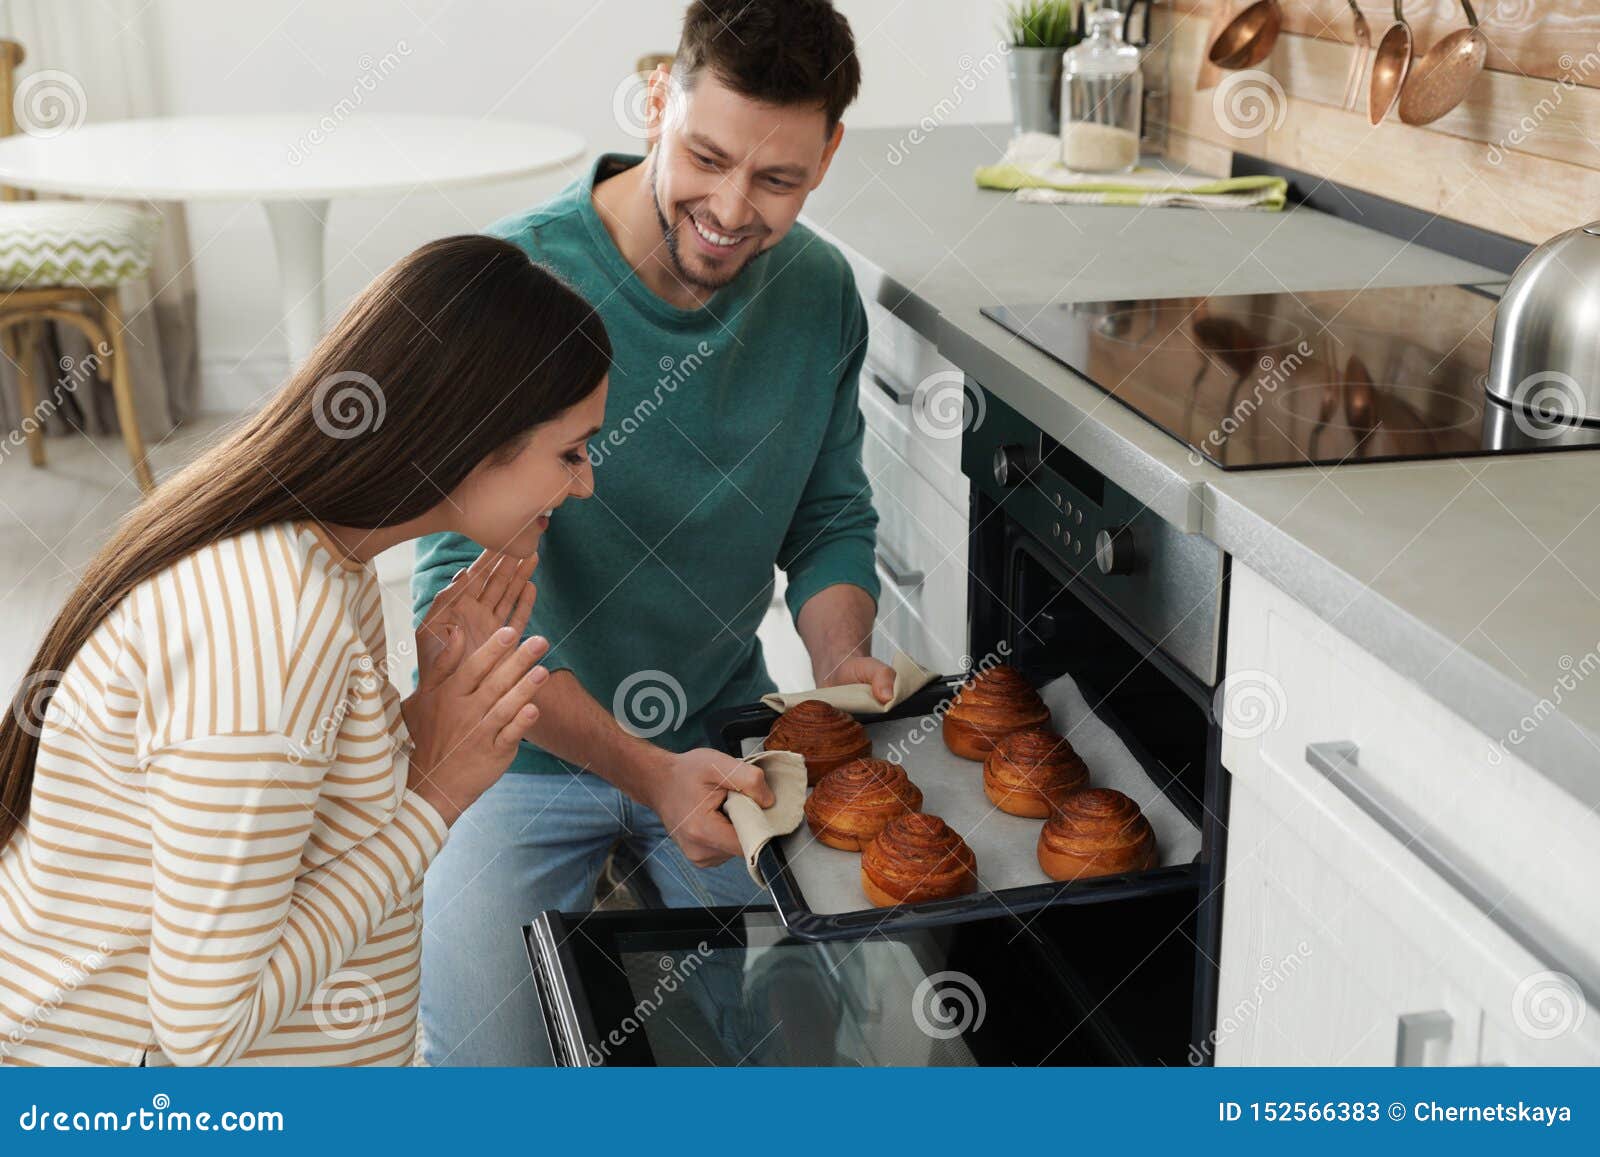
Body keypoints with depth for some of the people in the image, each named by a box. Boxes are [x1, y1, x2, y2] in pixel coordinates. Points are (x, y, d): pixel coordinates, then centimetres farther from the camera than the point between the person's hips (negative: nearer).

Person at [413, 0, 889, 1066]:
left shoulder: (819, 291, -7)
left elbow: (830, 525, 5)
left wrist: (842, 662, -16)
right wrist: (645, 773, -34)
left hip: (723, 734, 4)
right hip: (524, 746, -3)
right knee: (488, 1063, -9)